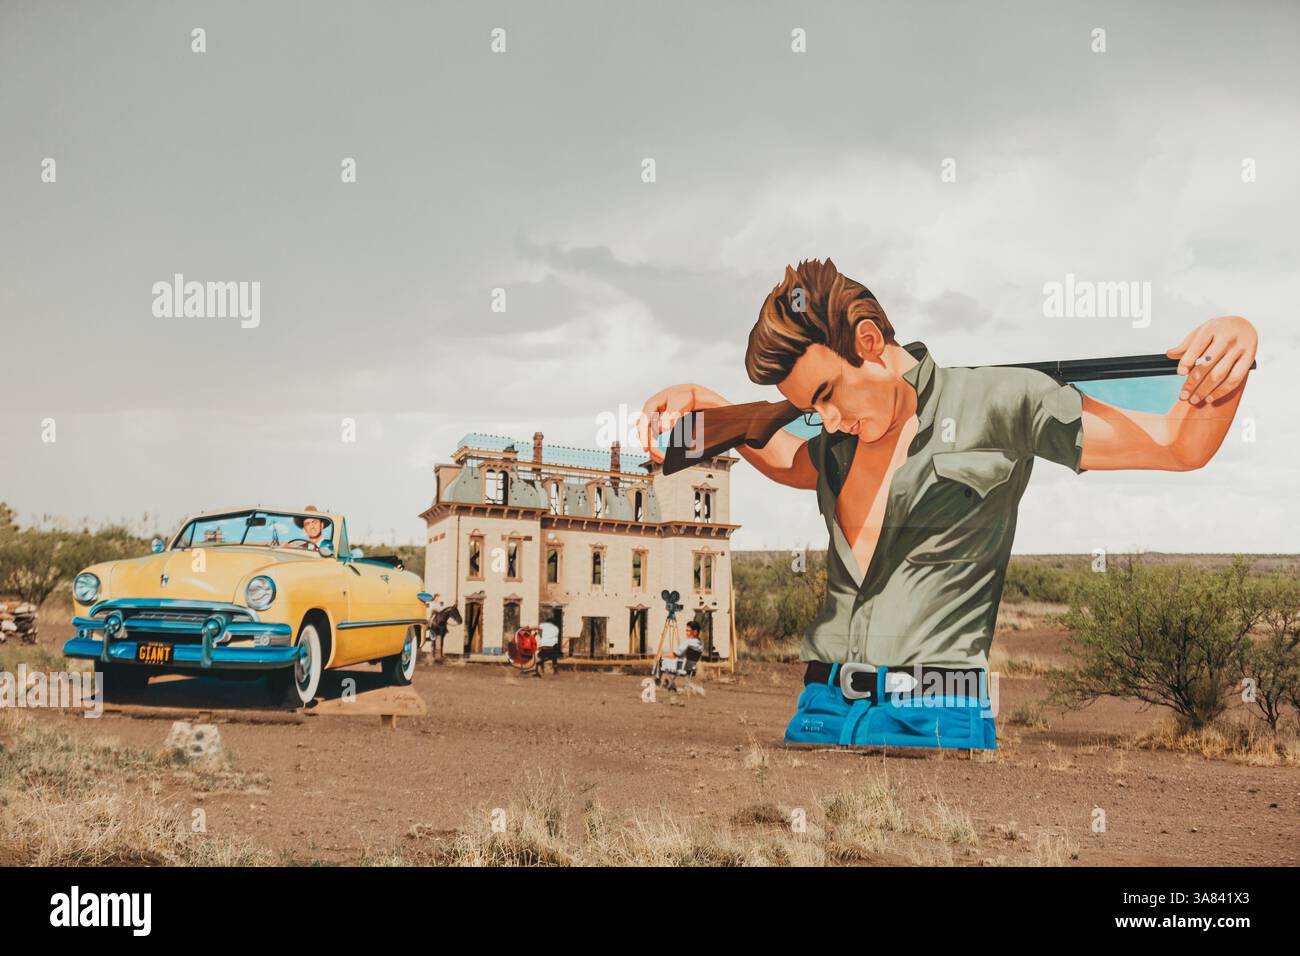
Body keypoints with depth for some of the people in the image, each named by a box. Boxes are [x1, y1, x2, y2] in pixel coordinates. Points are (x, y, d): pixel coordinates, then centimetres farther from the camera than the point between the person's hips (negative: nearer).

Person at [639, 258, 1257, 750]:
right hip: (821, 712, 5)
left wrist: (1220, 383, -20)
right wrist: (702, 402, 25)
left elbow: (1178, 445, 0)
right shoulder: (838, 443, 14)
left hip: (933, 717, -5)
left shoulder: (995, 404, -2)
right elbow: (784, 461, 39)